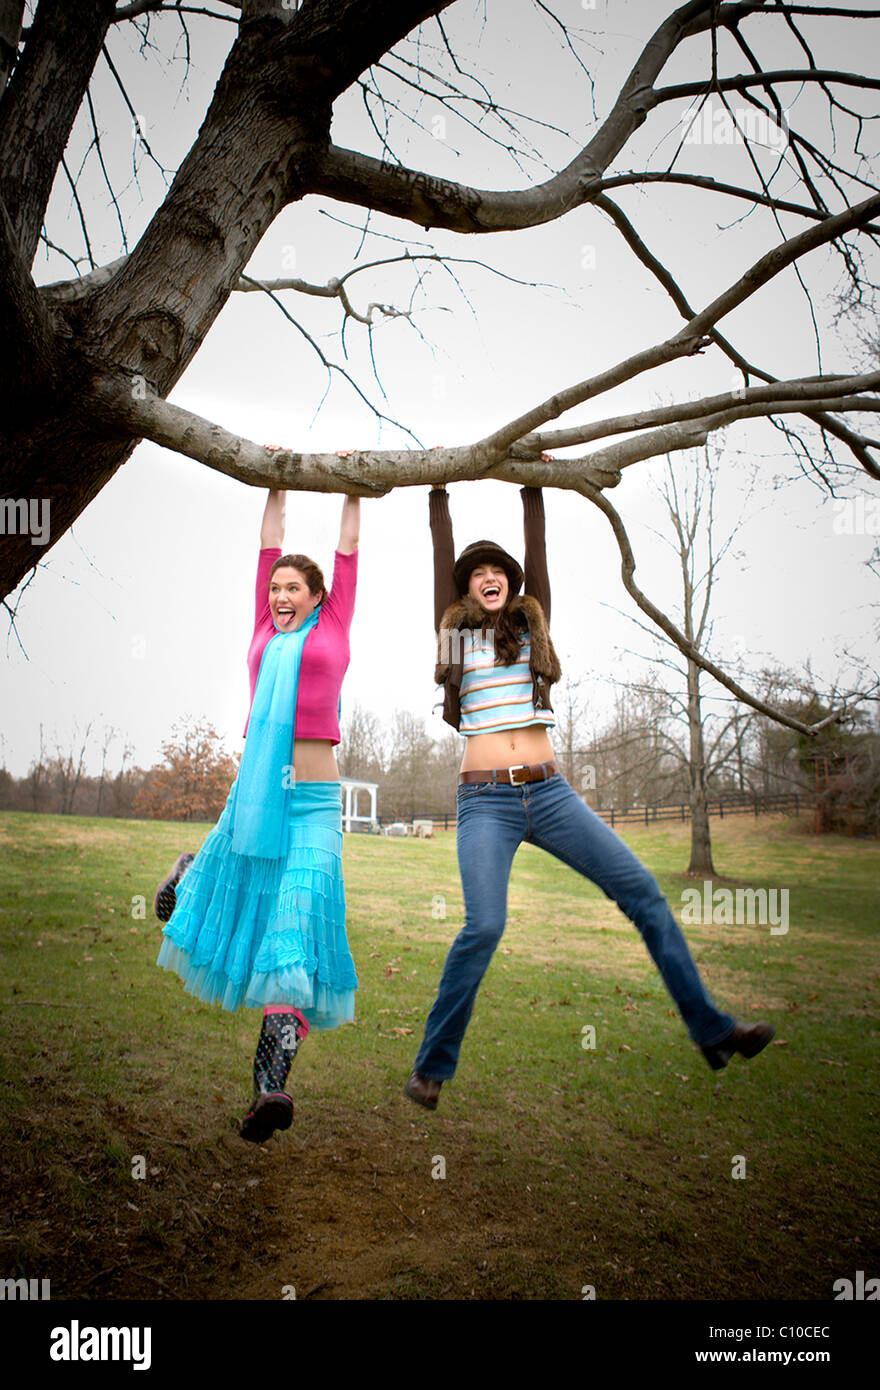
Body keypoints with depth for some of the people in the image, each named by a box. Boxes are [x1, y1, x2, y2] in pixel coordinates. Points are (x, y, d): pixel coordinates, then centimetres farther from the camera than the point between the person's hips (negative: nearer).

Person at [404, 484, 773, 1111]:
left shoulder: (532, 624, 17)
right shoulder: (456, 631, 11)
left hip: (550, 794, 3)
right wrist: (439, 491, 13)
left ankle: (712, 1030, 7)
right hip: (486, 800, -3)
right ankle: (432, 1067, -4)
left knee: (643, 891, -3)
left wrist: (532, 487, 15)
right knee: (484, 926, -20)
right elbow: (444, 552, 9)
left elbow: (538, 547, 14)